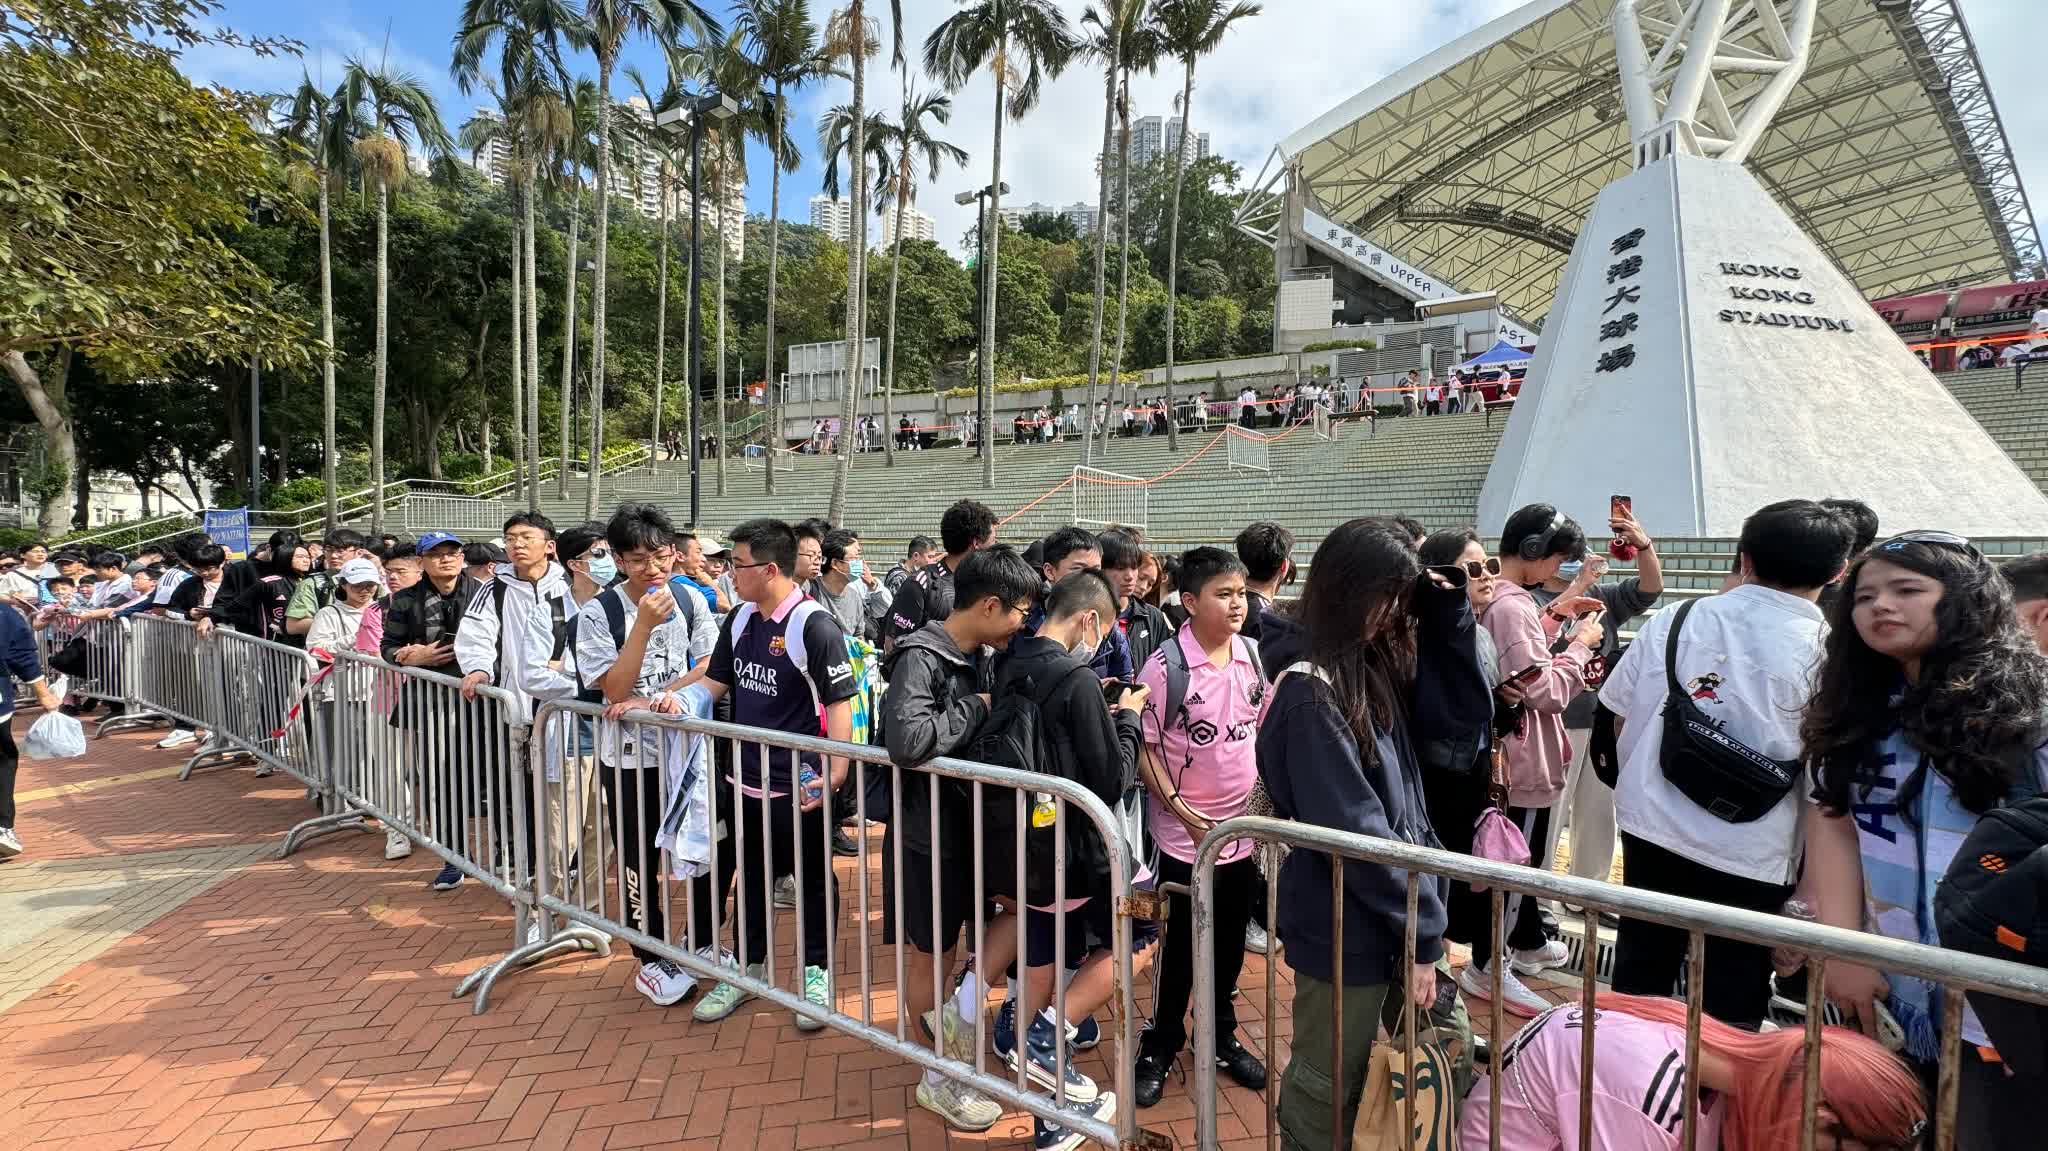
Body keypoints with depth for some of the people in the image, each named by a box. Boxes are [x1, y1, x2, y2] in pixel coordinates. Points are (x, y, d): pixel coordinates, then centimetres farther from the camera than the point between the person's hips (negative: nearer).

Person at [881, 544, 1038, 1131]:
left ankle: (962, 1012, 20)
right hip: (930, 831, -7)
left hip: (977, 821, 7)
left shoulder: (984, 657, 1)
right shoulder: (922, 657, -23)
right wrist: (977, 708, -26)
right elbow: (906, 738, -39)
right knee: (933, 954, 10)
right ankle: (943, 1078, 29)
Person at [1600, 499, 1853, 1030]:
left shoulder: (1672, 621, -4)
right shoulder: (1828, 653, -11)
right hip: (1751, 852, -3)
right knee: (1731, 1008, 14)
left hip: (1653, 826, 3)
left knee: (1639, 985, 19)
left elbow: (1621, 713, 3)